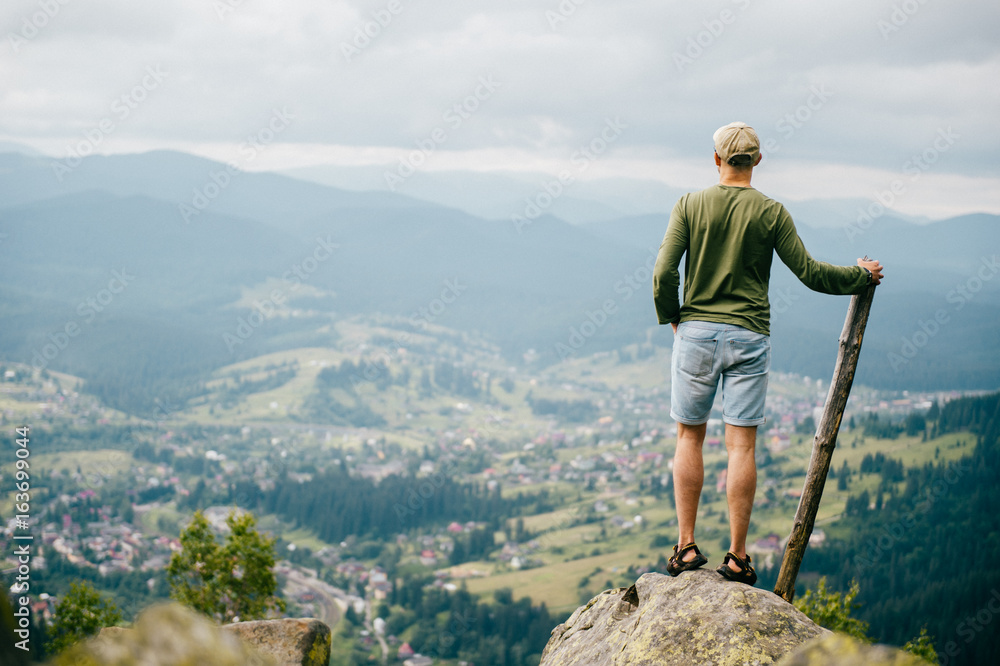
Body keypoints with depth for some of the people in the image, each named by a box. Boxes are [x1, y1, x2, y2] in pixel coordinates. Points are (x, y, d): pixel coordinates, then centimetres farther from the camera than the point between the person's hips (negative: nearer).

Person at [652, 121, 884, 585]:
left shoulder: (690, 205, -2)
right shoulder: (771, 213, -2)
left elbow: (663, 273, -7)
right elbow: (809, 272, 1)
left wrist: (671, 316, 11)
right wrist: (862, 276, 16)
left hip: (696, 333, 0)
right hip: (749, 337, 0)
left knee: (689, 438, 10)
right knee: (742, 445, 2)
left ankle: (686, 546, 10)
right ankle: (738, 556, 4)